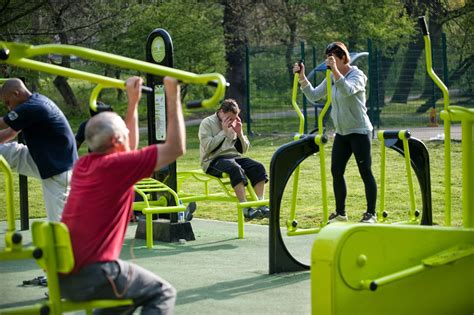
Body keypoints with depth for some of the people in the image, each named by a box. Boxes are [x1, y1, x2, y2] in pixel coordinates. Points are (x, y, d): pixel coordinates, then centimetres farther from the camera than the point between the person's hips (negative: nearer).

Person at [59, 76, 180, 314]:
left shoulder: (83, 165, 13)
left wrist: (133, 102, 34)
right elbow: (175, 148, -7)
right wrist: (173, 96, -2)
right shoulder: (118, 165, -10)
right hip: (93, 275, -8)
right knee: (162, 294, 8)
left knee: (130, 293, 30)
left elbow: (128, 150, 32)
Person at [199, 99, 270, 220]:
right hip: (214, 160, -6)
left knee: (258, 167, -21)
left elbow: (244, 150, 15)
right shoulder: (207, 123, 0)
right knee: (236, 169, -37)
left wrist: (239, 133, -1)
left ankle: (261, 205, -26)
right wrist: (223, 132, -11)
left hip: (234, 156, 6)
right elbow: (208, 147, -14)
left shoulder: (234, 124, 17)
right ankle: (246, 209, -41)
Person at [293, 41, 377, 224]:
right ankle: (340, 213, 17)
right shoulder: (331, 78, 9)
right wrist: (302, 77, -4)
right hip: (341, 132, 8)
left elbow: (348, 90, -33)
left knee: (365, 172, -5)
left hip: (359, 131, -8)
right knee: (336, 171, 7)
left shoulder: (357, 75, -11)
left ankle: (371, 214, 3)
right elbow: (314, 96, 6)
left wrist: (335, 70, -41)